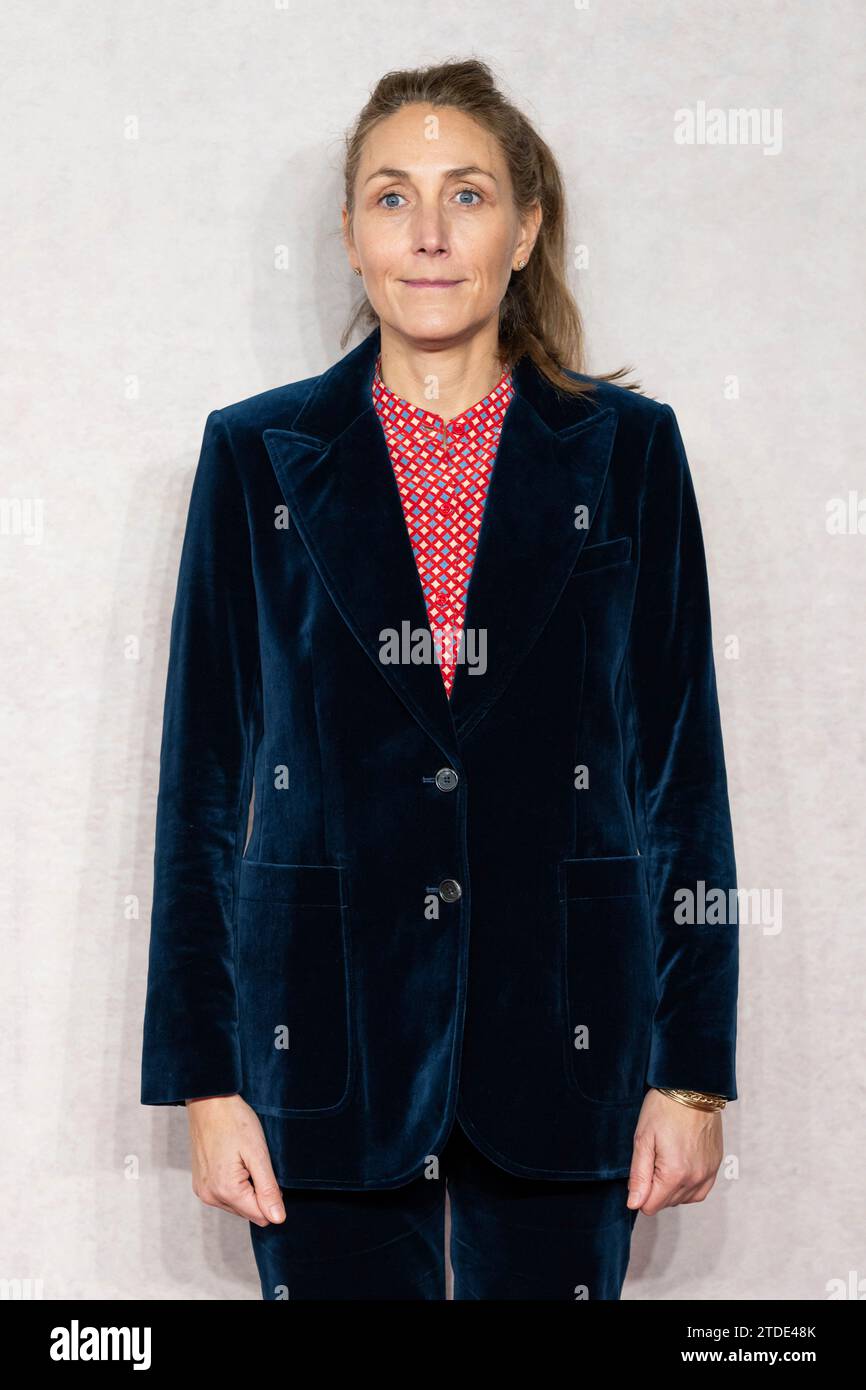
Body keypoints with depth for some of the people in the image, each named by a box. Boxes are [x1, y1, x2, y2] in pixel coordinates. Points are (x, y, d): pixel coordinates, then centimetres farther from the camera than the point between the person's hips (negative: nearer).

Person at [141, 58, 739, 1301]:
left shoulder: (625, 451, 2)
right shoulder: (259, 456, 2)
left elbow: (683, 766, 3)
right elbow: (202, 779, 3)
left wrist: (693, 1068, -1)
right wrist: (206, 1078, -1)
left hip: (560, 1035, 0)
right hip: (328, 1045, 0)